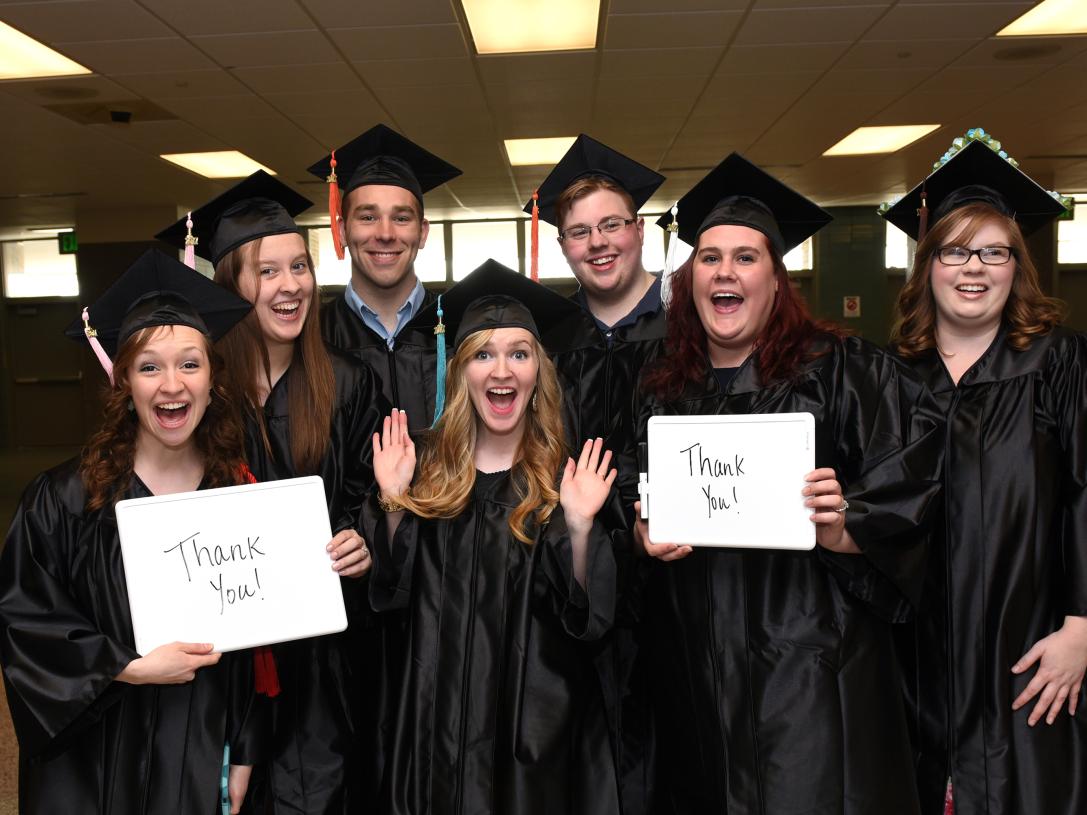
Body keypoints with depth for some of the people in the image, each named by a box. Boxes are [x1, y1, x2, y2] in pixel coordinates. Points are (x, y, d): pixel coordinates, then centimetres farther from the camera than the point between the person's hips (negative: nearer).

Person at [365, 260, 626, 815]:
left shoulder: (570, 477, -8)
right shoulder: (428, 470, -2)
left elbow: (591, 616, -10)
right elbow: (394, 592, 0)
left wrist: (580, 527, -26)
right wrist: (393, 502, -14)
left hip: (536, 719, -2)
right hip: (440, 715, 2)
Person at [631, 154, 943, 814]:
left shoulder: (839, 370, -3)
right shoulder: (662, 392, 9)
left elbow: (909, 485, -6)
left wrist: (842, 530, -22)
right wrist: (646, 536, -5)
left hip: (808, 661, -4)